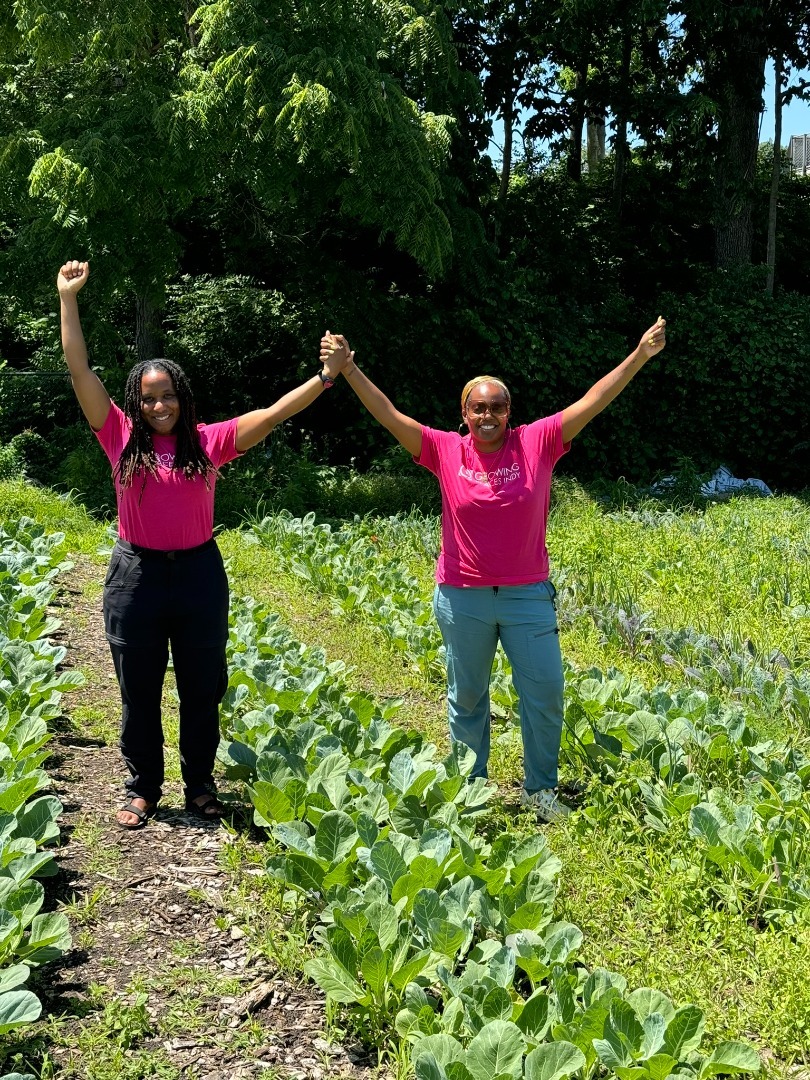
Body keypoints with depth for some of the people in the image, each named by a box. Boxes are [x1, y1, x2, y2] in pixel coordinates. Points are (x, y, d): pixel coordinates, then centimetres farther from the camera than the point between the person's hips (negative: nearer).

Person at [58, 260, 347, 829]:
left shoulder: (209, 441, 0)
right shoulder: (122, 438, -1)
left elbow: (271, 415, -5)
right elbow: (81, 372, -4)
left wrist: (324, 379, -13)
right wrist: (68, 298, -7)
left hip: (199, 573, 0)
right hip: (137, 575, 0)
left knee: (201, 687, 11)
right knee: (139, 691, 9)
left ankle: (201, 784, 27)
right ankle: (143, 789, 24)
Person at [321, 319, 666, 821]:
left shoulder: (537, 443, -4)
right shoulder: (446, 450, -4)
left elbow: (593, 402, -7)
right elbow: (389, 414, -9)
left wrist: (640, 356, -13)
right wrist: (349, 369, -19)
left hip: (529, 594, 0)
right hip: (462, 598, 0)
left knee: (545, 691, 4)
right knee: (467, 697, 12)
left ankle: (541, 788, 21)